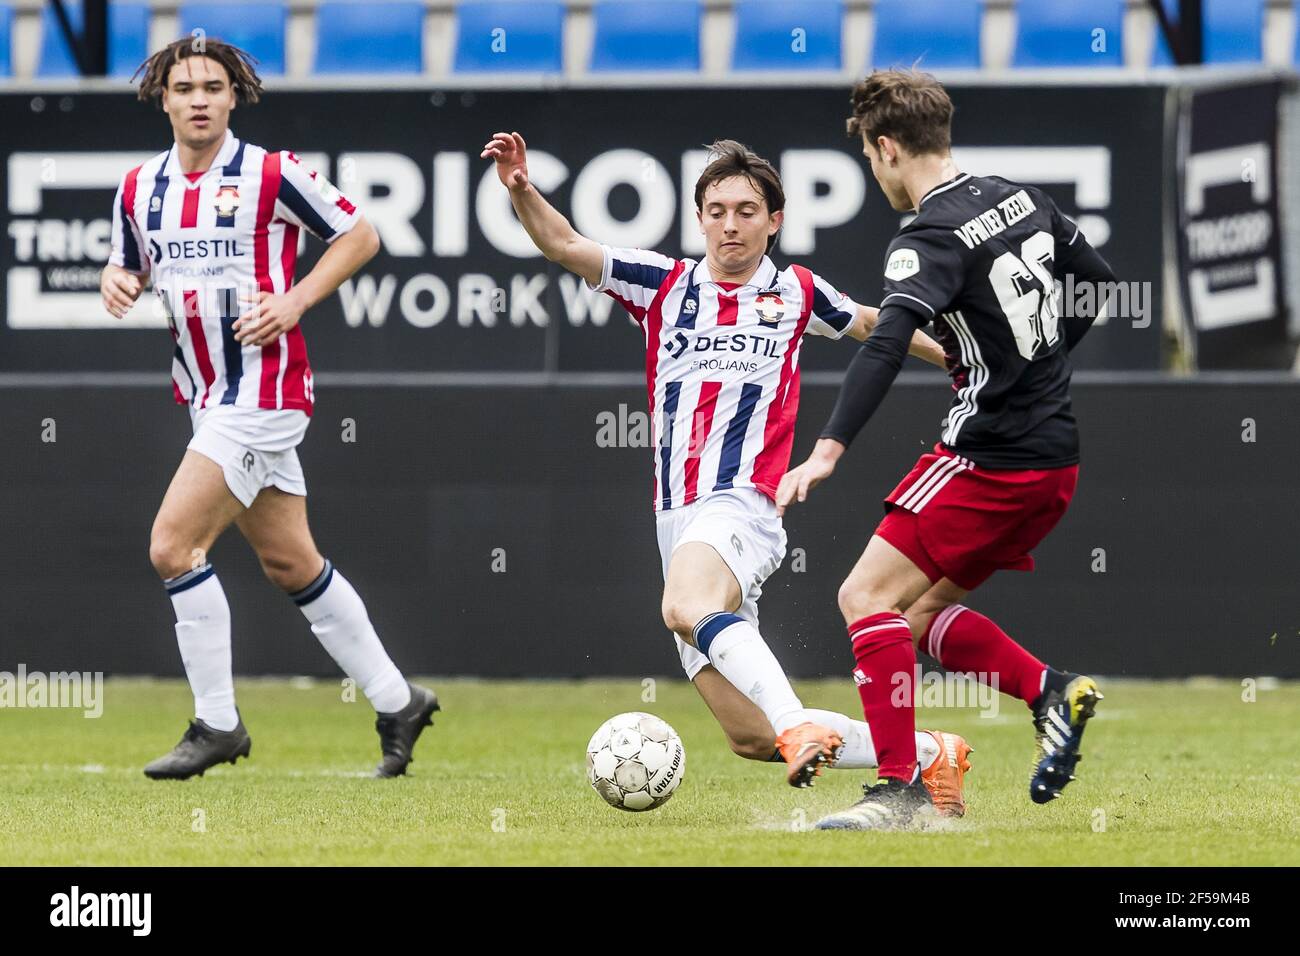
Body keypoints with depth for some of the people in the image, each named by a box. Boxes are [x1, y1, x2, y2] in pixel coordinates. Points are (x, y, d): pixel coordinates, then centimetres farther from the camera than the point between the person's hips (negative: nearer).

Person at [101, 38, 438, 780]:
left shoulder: (271, 175, -11)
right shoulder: (140, 189, 7)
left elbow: (359, 235, -3)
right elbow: (128, 266, 20)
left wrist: (295, 301, -14)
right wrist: (117, 282, -3)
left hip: (264, 391, -7)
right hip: (210, 398, 7)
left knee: (174, 546, -15)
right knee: (292, 564, 13)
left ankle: (217, 723, -5)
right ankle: (397, 702, 25)